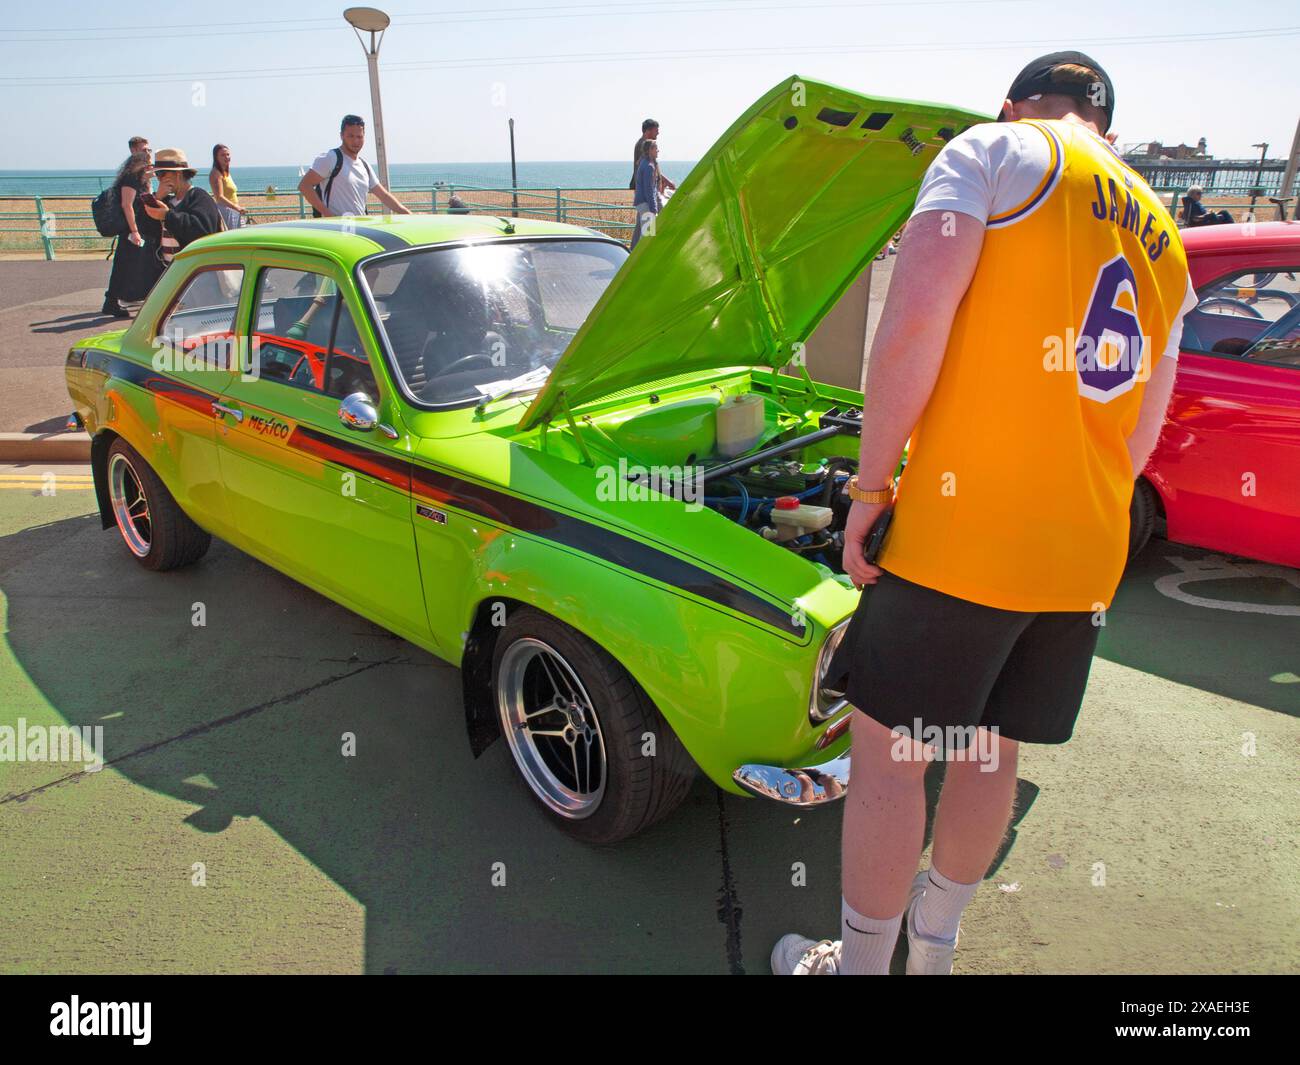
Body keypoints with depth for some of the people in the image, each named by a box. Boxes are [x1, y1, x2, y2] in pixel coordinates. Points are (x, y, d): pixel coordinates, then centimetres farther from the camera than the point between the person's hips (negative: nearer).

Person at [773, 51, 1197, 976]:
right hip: (1087, 558, 8)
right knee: (988, 752, 20)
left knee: (890, 753, 7)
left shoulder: (998, 148, -1)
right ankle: (935, 942, 40)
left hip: (960, 534, -7)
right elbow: (1141, 440, 21)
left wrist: (870, 488, -12)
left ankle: (859, 965, 24)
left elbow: (914, 321, -17)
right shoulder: (1164, 242, 20)